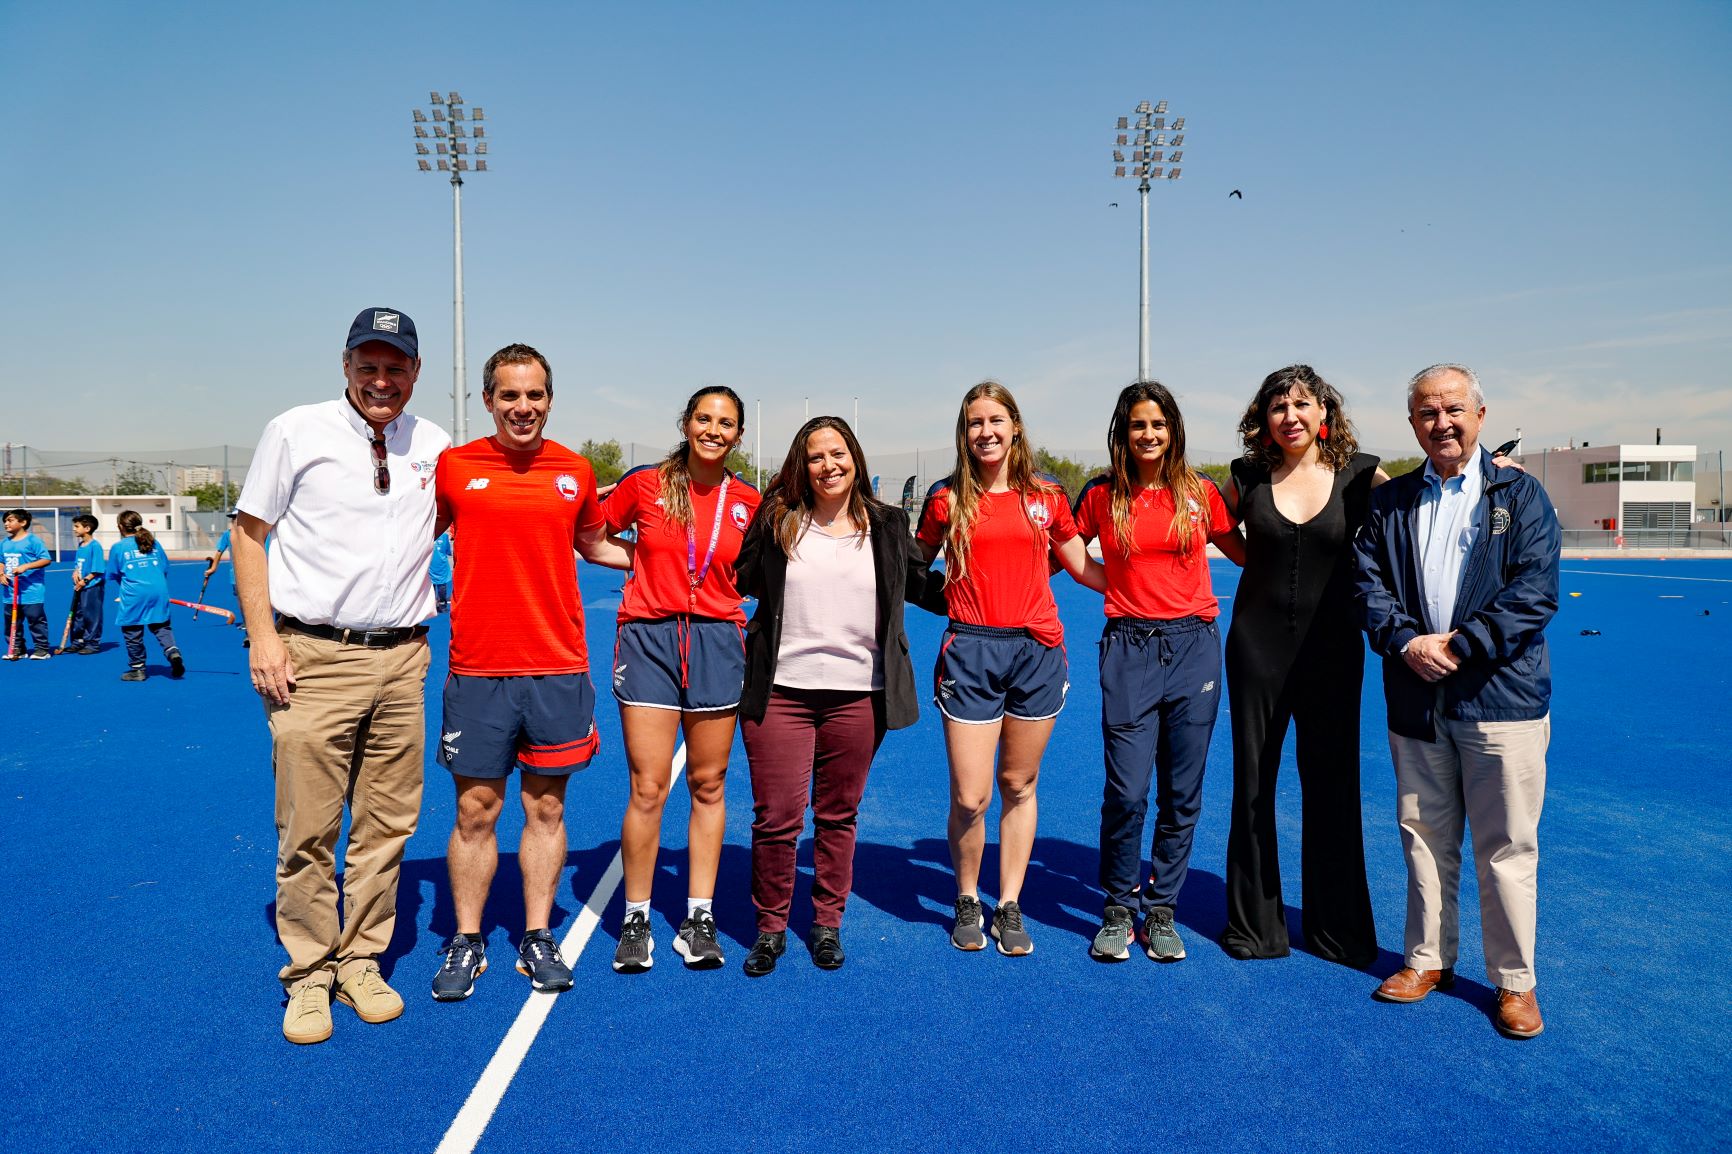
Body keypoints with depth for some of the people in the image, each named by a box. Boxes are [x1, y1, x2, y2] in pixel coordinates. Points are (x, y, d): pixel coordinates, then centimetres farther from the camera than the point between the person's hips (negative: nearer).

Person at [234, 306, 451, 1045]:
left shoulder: (435, 447, 8)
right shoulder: (296, 432, 1)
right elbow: (249, 533, 3)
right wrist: (263, 637, -5)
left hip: (400, 658, 3)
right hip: (312, 657, -3)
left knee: (387, 824, 8)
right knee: (308, 827, 0)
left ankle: (362, 961, 23)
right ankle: (309, 972, 17)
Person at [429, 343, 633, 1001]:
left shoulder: (575, 472, 5)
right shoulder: (454, 467, 1)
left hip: (559, 670, 1)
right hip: (477, 671, -1)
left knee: (546, 808, 9)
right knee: (475, 810, 5)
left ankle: (537, 941, 23)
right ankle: (466, 943, 22)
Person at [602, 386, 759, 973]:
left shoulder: (748, 502, 4)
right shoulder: (644, 484, 1)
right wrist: (656, 567, 4)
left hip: (718, 641, 2)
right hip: (649, 638, -2)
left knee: (707, 786, 7)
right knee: (648, 788, -4)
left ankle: (699, 918, 20)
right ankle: (635, 922, 12)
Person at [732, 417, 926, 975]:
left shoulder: (888, 525, 8)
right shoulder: (777, 521, 4)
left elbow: (922, 583, 20)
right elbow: (741, 579, 13)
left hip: (857, 694, 1)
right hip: (781, 691, -1)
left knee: (839, 816, 10)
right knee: (776, 818, 0)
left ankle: (827, 923, 27)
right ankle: (770, 926, 20)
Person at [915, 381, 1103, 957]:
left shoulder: (1046, 495, 7)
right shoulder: (947, 498, 3)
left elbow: (1083, 567, 16)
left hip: (1037, 649, 2)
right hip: (971, 651, -2)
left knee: (1019, 785, 10)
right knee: (969, 797, -4)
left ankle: (1010, 907, 25)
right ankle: (967, 902, 21)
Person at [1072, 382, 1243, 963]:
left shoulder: (1201, 492, 4)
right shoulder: (1102, 496, 3)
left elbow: (1244, 553, 17)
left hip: (1194, 647, 2)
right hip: (1129, 648, -1)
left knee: (1182, 794, 7)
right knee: (1127, 792, -6)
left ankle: (1161, 909, 24)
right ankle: (1118, 908, 16)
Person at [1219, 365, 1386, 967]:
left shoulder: (1360, 473, -3)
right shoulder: (1249, 477, 0)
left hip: (1332, 647, 0)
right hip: (1258, 643, 1)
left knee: (1332, 787, 7)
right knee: (1253, 784, 8)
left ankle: (1338, 928, 24)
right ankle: (1255, 923, 23)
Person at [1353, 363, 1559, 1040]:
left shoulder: (1519, 494, 2)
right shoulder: (1389, 501, 10)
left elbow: (1535, 591, -8)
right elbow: (1367, 582, 3)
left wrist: (1459, 645, -15)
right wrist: (1407, 642, -13)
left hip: (1500, 696, -3)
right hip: (1415, 699, 3)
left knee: (1506, 845, 3)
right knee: (1425, 836, 13)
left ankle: (1514, 981, 18)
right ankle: (1428, 960, 27)